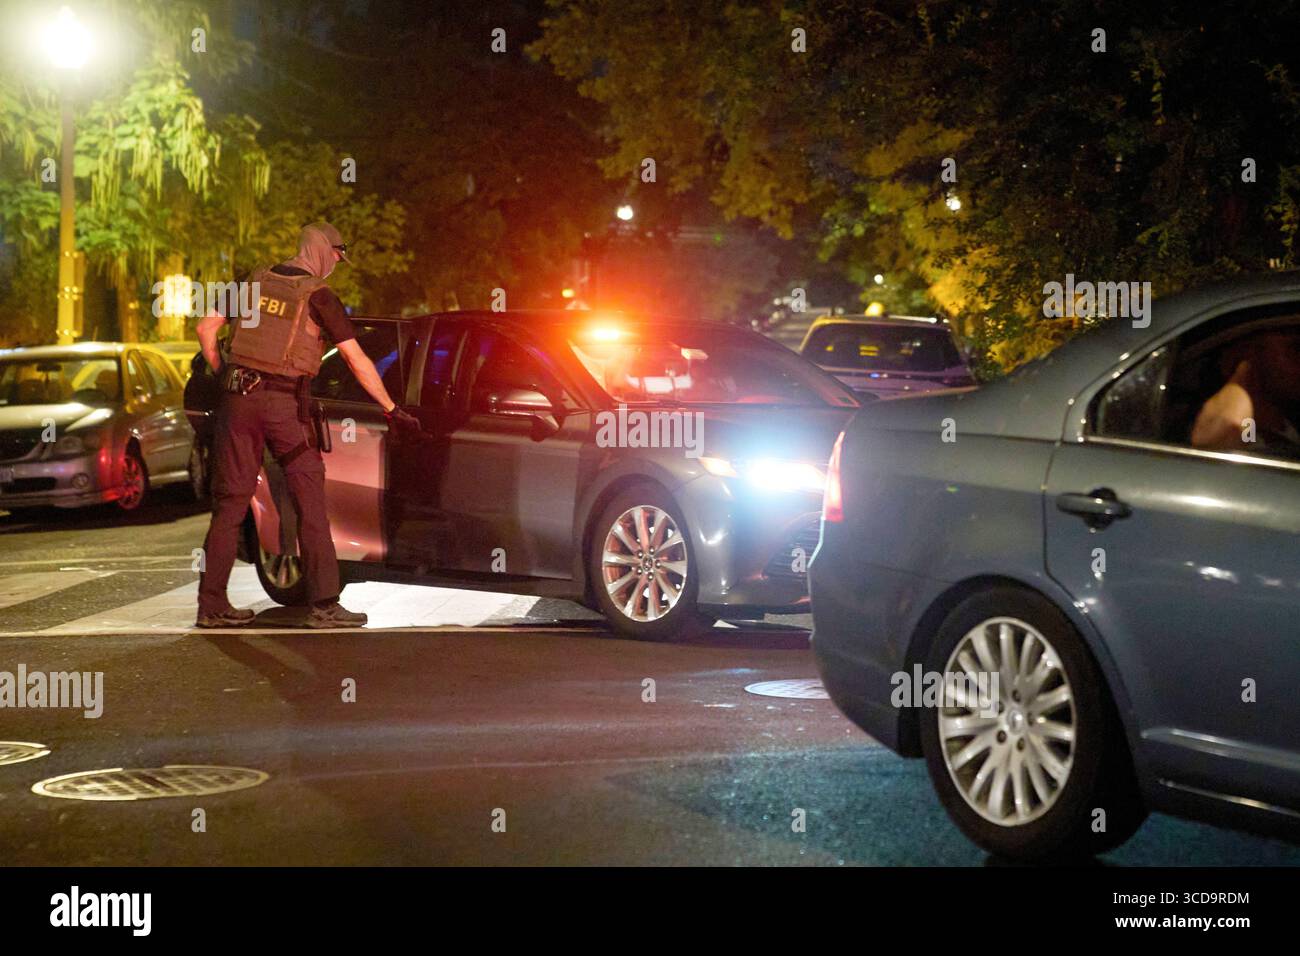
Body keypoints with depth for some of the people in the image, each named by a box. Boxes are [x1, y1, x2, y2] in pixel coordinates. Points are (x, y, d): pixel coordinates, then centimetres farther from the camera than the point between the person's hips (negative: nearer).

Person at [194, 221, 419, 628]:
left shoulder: (256, 281, 12)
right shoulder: (319, 295, -2)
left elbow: (206, 327, 9)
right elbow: (356, 359, -4)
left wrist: (221, 375, 19)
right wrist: (391, 409, 2)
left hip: (239, 397, 5)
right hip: (285, 404, -5)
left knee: (230, 502, 8)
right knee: (310, 501, 1)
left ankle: (211, 604, 10)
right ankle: (324, 604, -3)